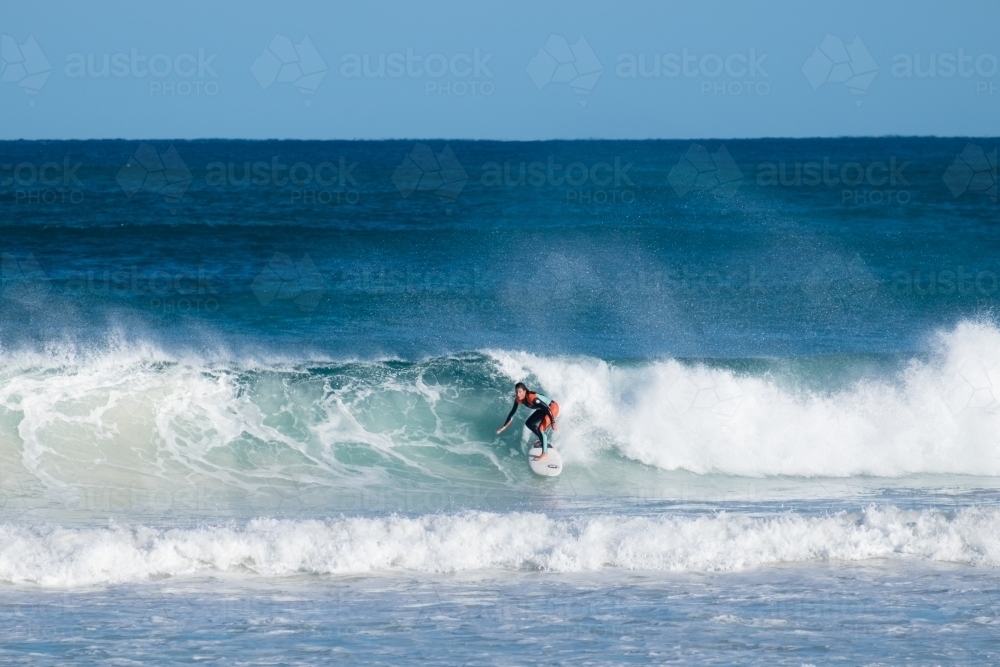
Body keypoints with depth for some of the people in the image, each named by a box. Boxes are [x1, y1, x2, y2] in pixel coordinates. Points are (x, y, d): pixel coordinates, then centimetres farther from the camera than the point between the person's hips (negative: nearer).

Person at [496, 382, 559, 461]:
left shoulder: (532, 398, -34)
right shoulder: (518, 399, -10)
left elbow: (547, 409, -32)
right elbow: (512, 413, 3)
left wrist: (553, 423, -31)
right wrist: (504, 427, 4)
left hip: (553, 407, -9)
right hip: (543, 409, 9)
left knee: (540, 429, -20)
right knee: (529, 423, 13)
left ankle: (545, 454, -11)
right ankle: (543, 440, 30)